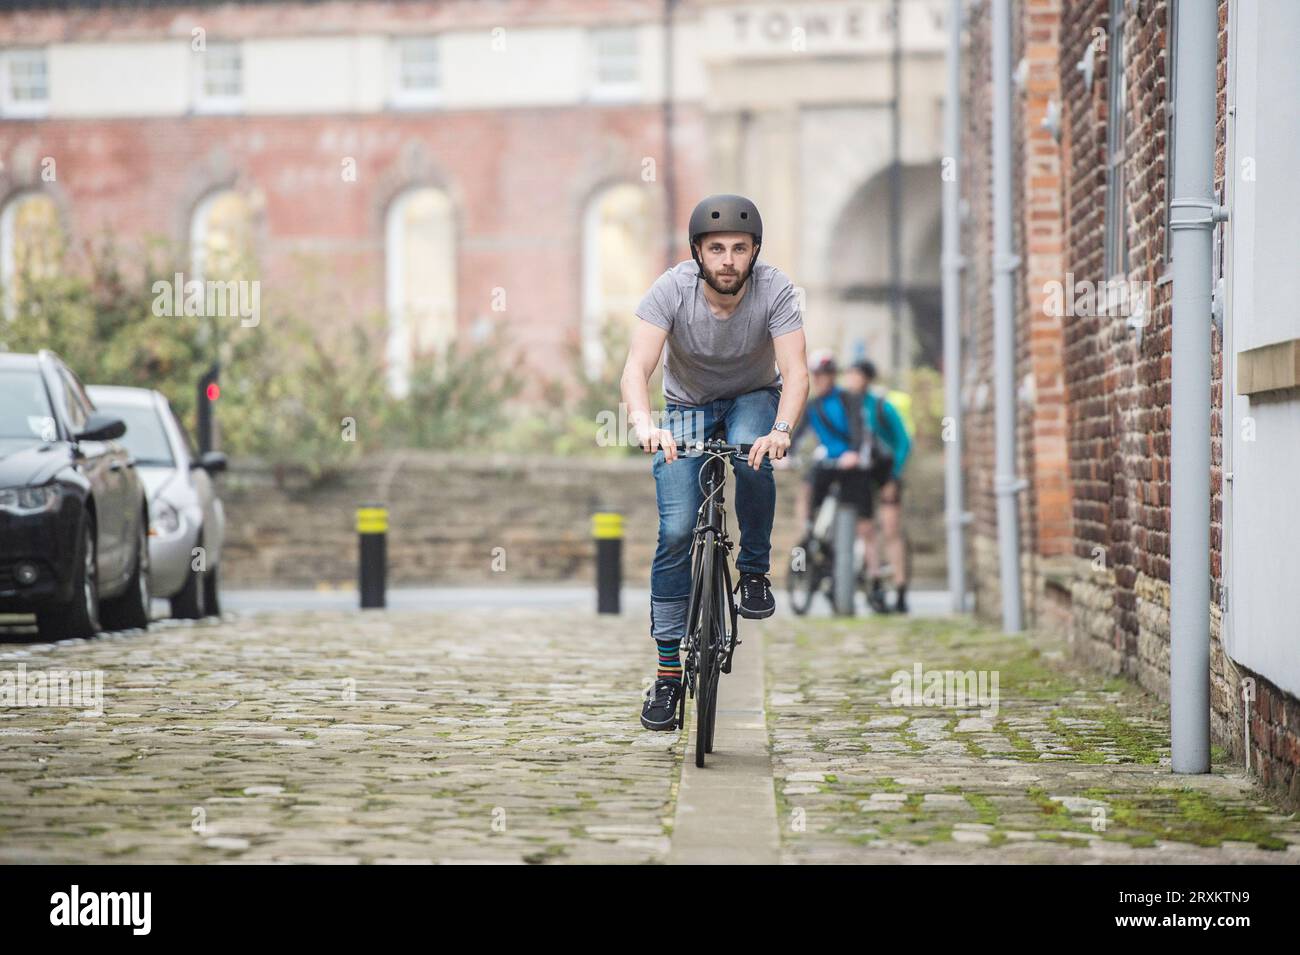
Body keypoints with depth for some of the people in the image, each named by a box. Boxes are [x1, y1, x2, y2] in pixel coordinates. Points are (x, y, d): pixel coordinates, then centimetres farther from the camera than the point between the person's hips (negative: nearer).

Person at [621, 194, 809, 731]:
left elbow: (795, 371, -33)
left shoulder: (774, 290, -25)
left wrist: (781, 430, -52)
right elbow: (637, 368, -35)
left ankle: (754, 569, -11)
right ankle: (668, 670, -4)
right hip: (687, 406, 0)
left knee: (752, 457, -36)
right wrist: (644, 425, -55)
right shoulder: (672, 289, -26)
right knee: (676, 531, -13)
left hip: (753, 398, 0)